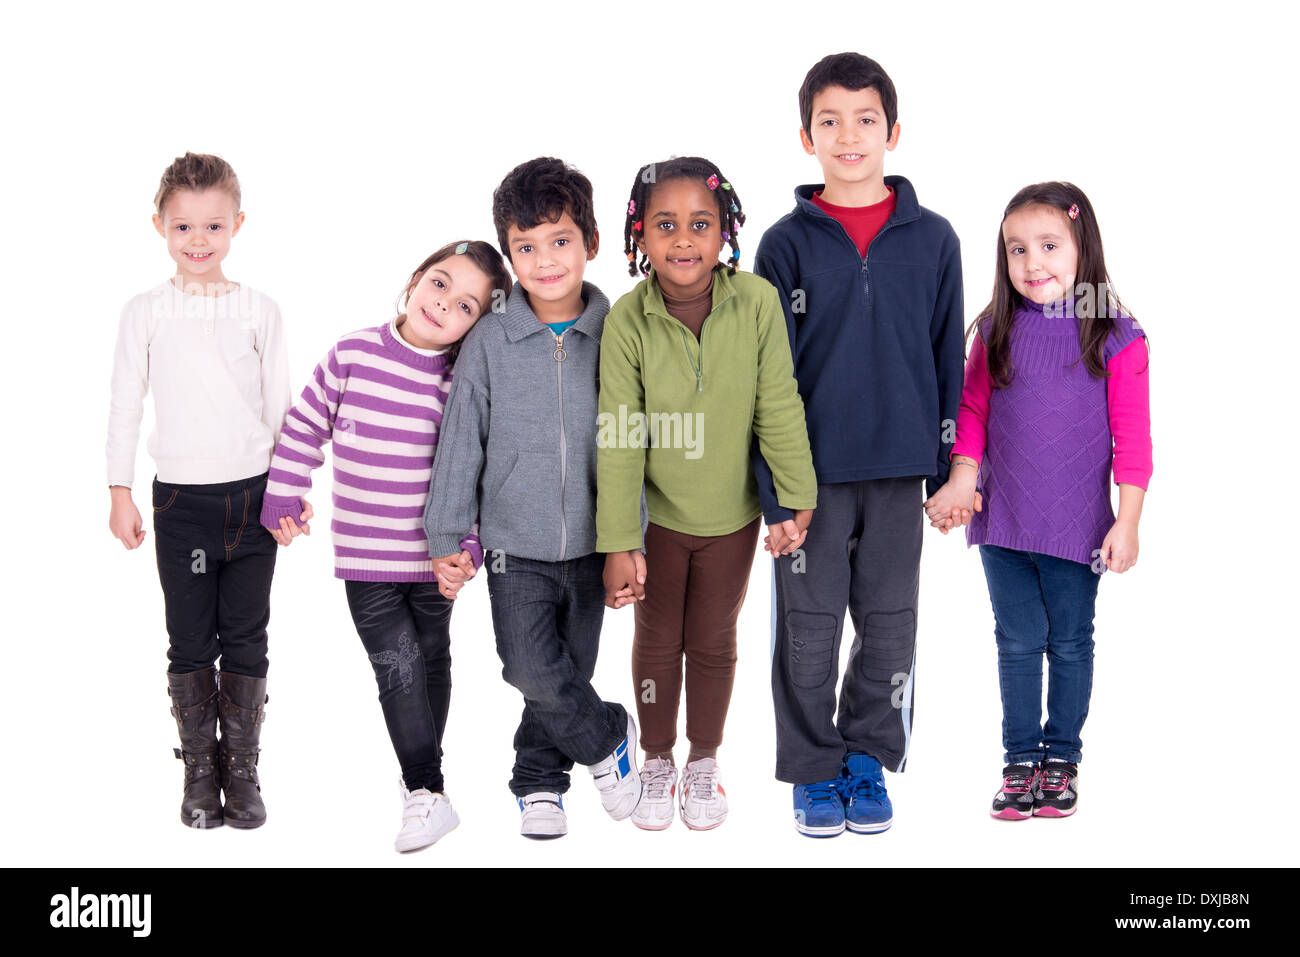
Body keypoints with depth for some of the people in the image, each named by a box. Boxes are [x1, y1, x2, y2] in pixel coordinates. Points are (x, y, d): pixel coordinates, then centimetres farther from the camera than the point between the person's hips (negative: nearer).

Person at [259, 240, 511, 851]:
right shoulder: (353, 354, -8)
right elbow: (306, 426, 3)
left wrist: (467, 543, -7)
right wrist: (283, 498, 5)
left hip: (433, 555, 1)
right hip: (364, 553, -1)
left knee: (431, 657, 16)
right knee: (396, 664, -7)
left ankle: (421, 770, 34)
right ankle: (427, 794, -1)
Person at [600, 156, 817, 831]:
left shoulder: (757, 302, -19)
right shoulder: (626, 321, -20)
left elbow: (778, 409, -11)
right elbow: (618, 439, -17)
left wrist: (796, 498, -8)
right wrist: (619, 543, -17)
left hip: (732, 516, 1)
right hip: (655, 515, 0)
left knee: (713, 644, 17)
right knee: (657, 642, 16)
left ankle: (704, 763, 39)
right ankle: (657, 762, 39)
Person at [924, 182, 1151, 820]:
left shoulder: (1116, 337, -9)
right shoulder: (997, 330, 0)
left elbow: (1132, 437, -7)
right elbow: (972, 409, 7)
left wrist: (1128, 521, -10)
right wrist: (963, 476, -8)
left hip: (1077, 527, -2)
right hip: (1003, 524, 2)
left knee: (1069, 644, 12)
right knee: (1018, 643, 10)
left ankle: (1062, 757, 28)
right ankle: (1021, 759, 22)